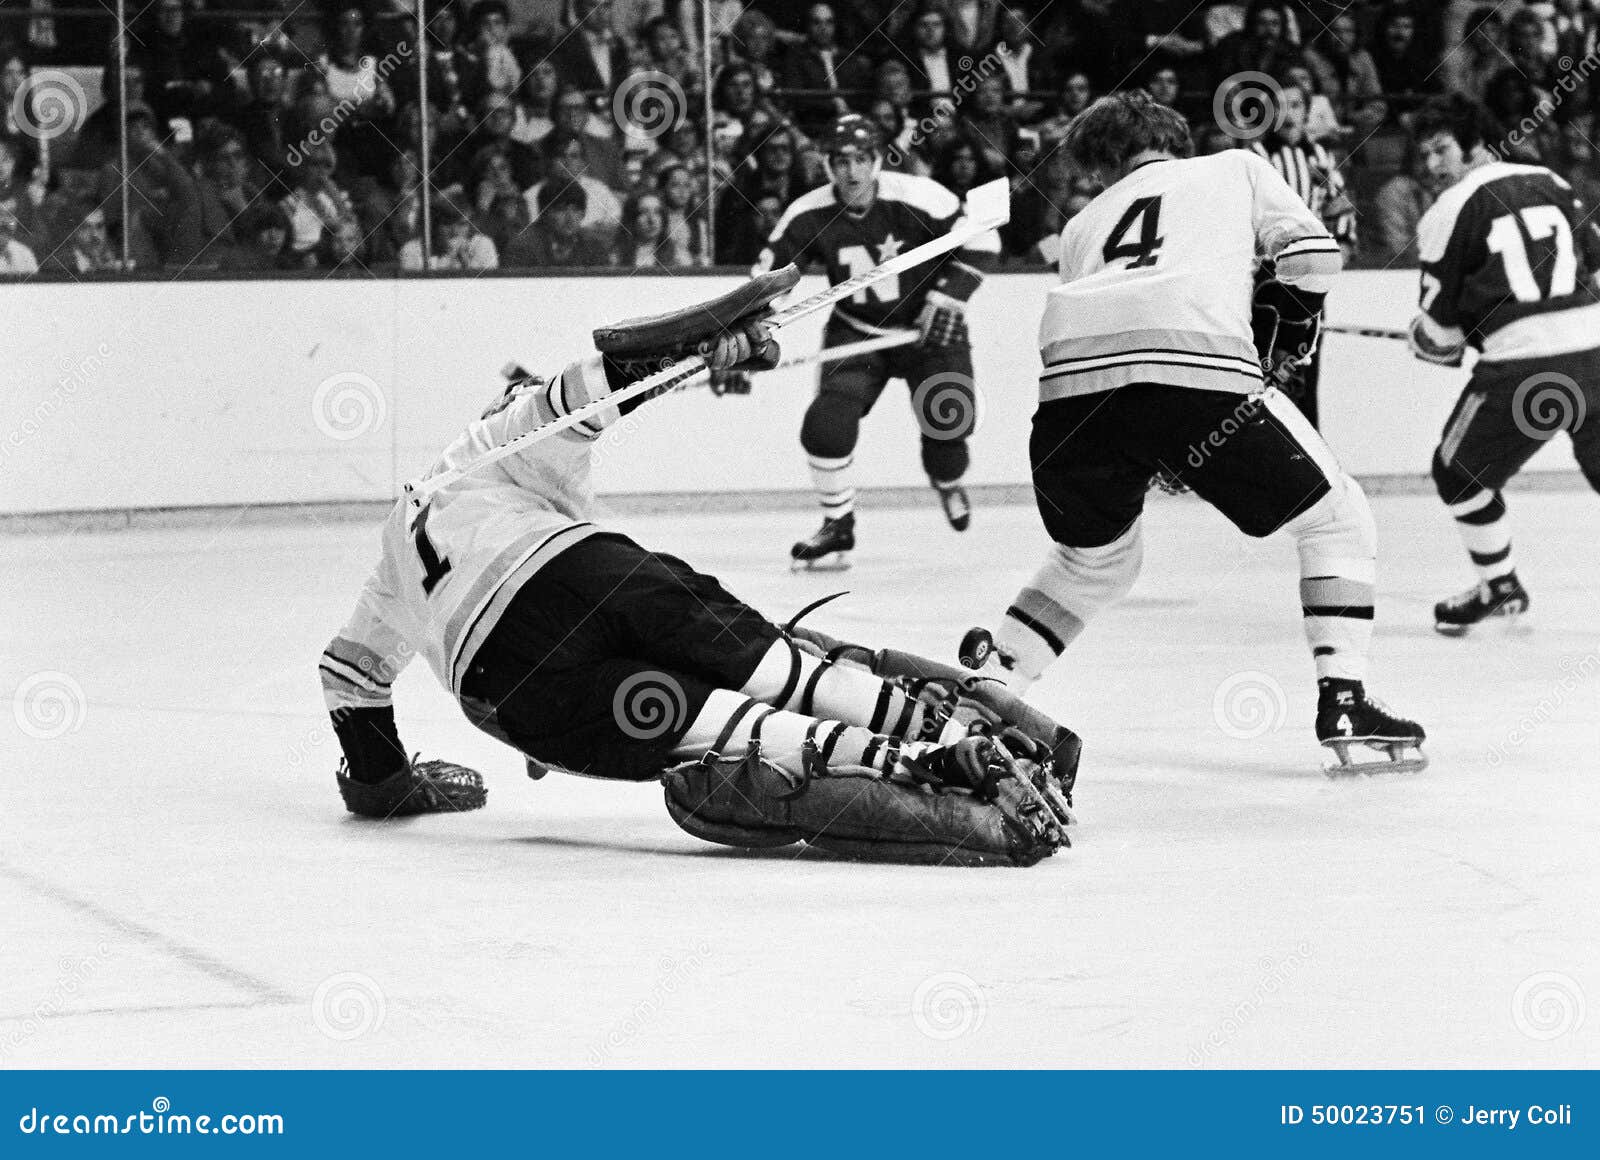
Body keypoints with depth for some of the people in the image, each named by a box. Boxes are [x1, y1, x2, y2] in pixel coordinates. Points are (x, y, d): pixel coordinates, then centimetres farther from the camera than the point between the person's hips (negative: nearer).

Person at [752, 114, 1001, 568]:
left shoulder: (917, 199, -22)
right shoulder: (809, 215, -15)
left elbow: (982, 239, -13)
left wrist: (949, 296, -20)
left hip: (928, 326, -2)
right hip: (856, 332, 2)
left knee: (947, 423, -13)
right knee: (827, 421, -19)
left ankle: (947, 482, 27)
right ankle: (837, 528, 0)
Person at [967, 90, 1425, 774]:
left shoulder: (1084, 223, 38)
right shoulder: (1236, 169, 31)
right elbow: (1311, 252, 16)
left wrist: (1170, 457, 39)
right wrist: (1292, 326, 34)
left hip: (1073, 376, 4)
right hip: (1199, 366, -4)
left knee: (1097, 560, 31)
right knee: (1335, 517, 15)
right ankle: (1343, 703, 3)